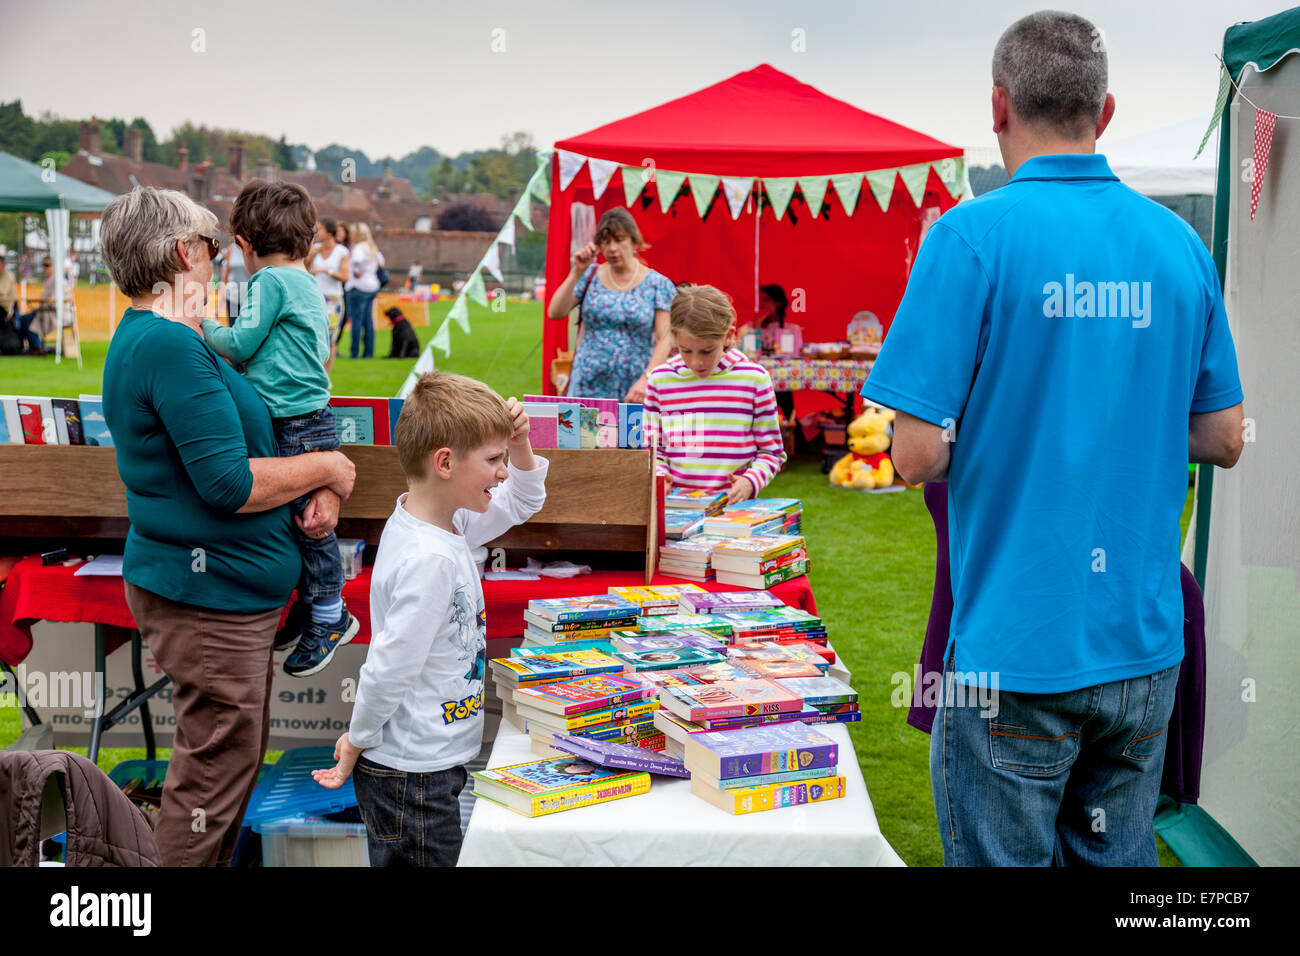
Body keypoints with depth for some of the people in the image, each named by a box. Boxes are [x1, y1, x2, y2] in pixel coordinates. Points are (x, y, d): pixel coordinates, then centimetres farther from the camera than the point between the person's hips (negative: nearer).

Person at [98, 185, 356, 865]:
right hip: (207, 597, -11)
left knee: (237, 757, 23)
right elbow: (230, 485, -25)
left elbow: (233, 445, 17)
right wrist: (326, 467, -9)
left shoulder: (150, 337, 14)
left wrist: (321, 482, 0)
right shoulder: (170, 346, -21)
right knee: (215, 774, 1)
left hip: (229, 590, 11)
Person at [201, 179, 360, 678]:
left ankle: (330, 618, 14)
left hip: (296, 427, -9)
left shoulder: (270, 280, -11)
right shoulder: (308, 285, 15)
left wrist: (207, 327, 5)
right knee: (302, 521, 16)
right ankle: (309, 610, 27)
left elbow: (241, 345, -12)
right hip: (309, 422, 9)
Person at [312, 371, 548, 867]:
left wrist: (519, 446, -1)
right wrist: (357, 741, -9)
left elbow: (519, 503, 18)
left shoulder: (446, 524, 2)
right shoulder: (428, 560, -27)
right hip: (412, 777, -9)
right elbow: (388, 667, -24)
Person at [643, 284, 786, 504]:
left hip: (733, 504, -1)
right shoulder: (660, 379, 8)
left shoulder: (754, 379, 2)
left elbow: (771, 451, 8)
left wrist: (751, 481, -9)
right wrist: (659, 475, -3)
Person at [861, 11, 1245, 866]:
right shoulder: (1180, 243, 3)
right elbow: (1223, 441, 9)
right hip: (1145, 647, 5)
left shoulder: (974, 235, -13)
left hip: (1017, 647, -5)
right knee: (1120, 857, 19)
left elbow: (918, 455, -16)